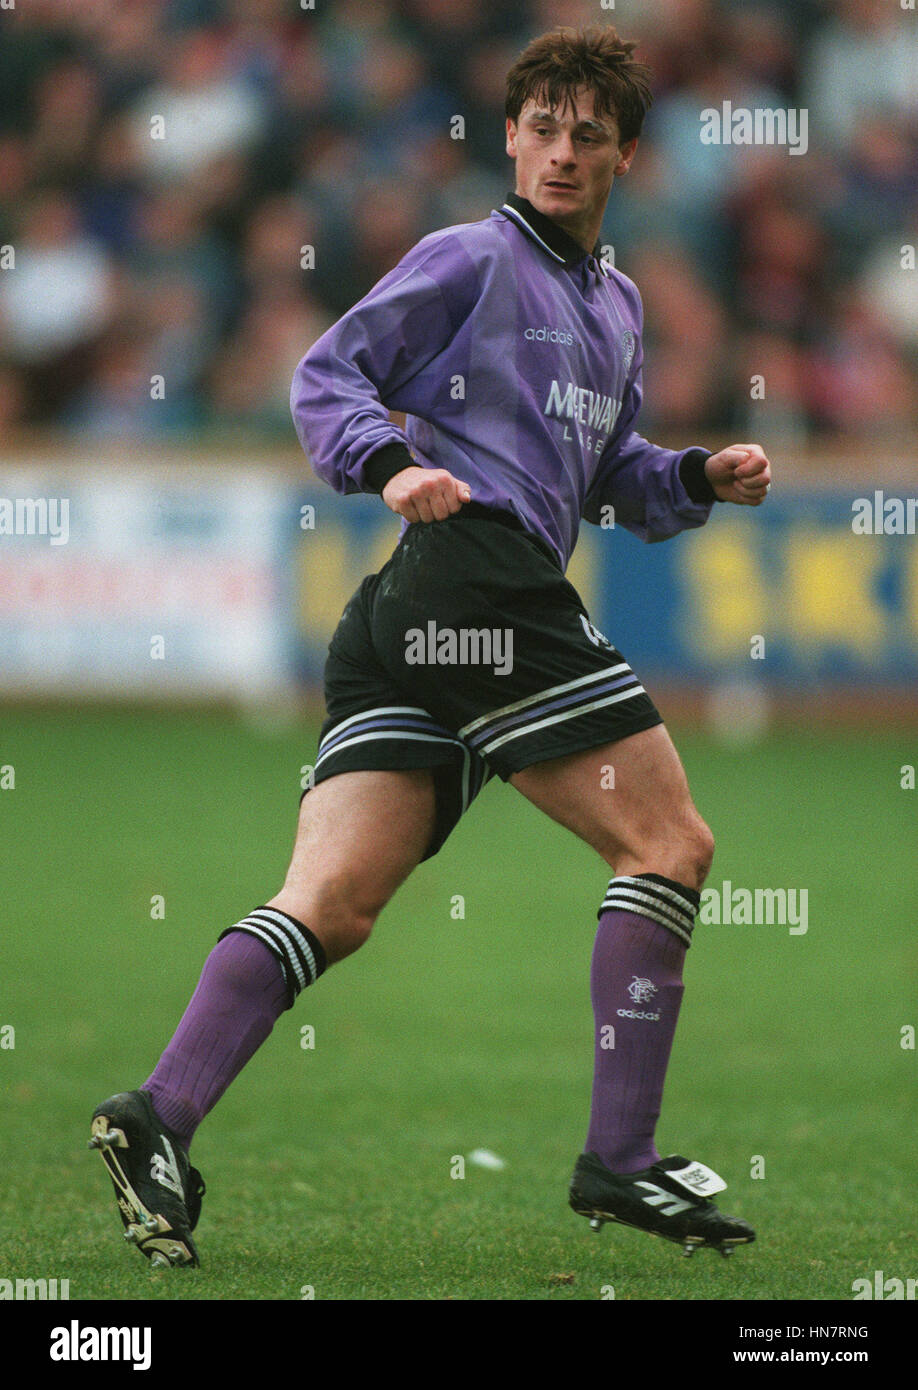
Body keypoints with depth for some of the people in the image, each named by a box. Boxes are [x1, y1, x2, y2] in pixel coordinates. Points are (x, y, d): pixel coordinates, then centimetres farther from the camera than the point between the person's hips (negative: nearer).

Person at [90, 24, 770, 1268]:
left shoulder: (617, 303, 30)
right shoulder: (473, 257, 4)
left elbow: (611, 480, 36)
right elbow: (327, 379, -2)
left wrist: (699, 479, 17)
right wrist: (390, 465, -20)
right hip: (474, 572, -8)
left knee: (333, 905, -4)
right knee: (669, 844, -6)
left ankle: (161, 1118, -17)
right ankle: (620, 1162, -8)